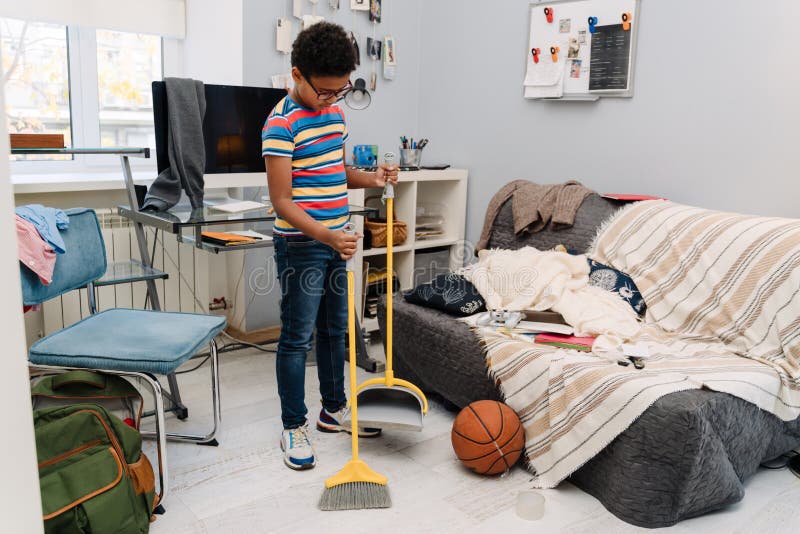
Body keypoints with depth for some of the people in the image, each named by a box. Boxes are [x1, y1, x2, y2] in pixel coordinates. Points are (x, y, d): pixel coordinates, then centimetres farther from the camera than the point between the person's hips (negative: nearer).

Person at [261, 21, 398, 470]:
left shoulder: (335, 111, 8)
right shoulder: (282, 124, -17)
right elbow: (282, 201, -20)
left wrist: (371, 179, 2)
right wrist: (324, 235, -33)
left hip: (336, 240, 8)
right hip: (300, 245, -8)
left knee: (335, 329, 16)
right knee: (298, 337, 2)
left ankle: (334, 410, 33)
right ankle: (294, 426, 17)